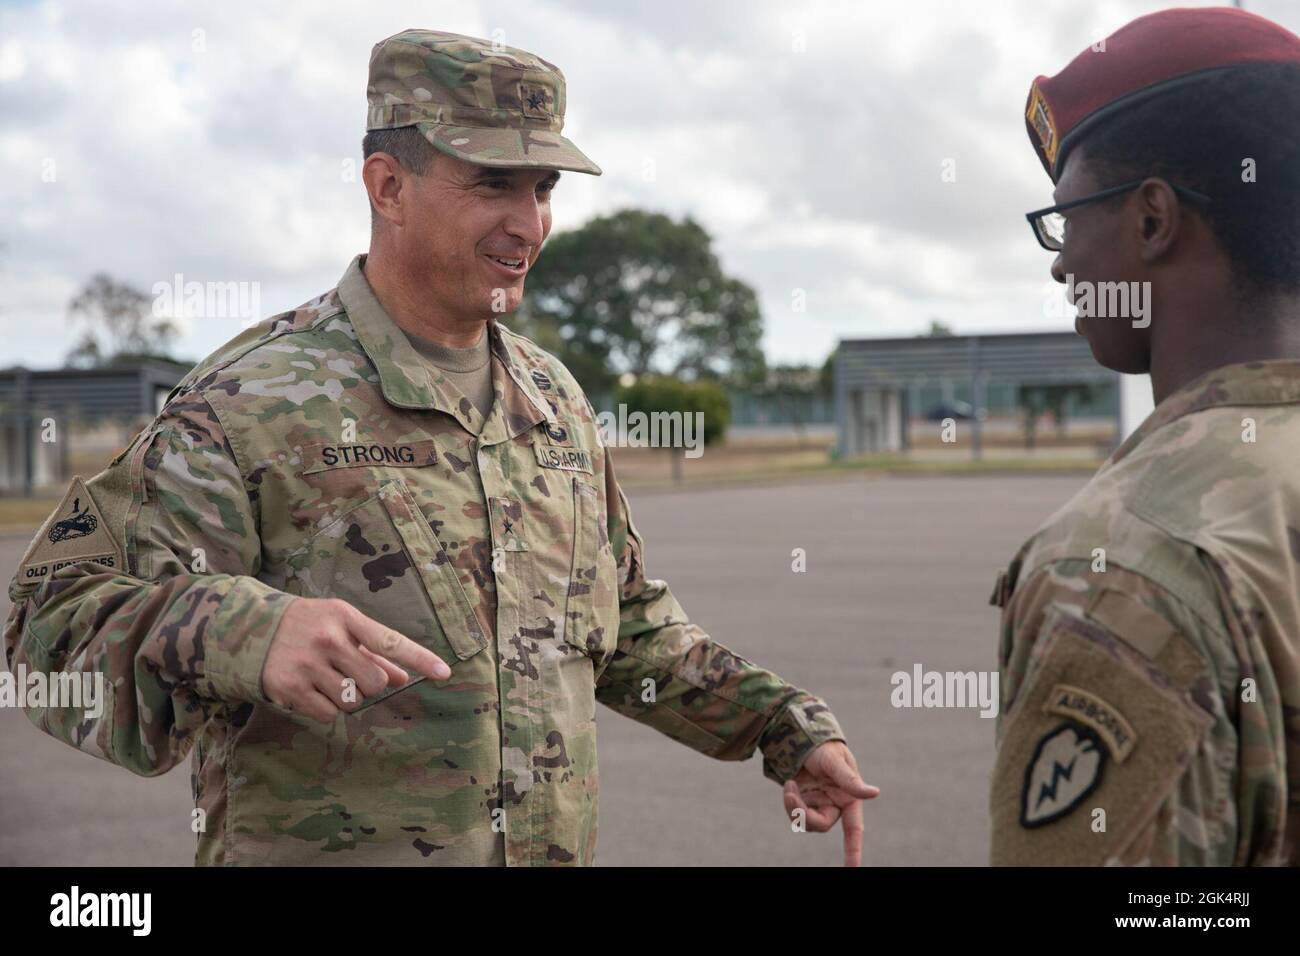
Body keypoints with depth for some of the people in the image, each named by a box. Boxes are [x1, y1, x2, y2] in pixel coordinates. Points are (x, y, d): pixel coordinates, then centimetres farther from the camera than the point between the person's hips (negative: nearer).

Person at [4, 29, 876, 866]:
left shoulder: (555, 399, 8)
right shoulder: (249, 404, -13)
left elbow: (626, 626, 18)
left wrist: (789, 730, 10)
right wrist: (243, 637, -39)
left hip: (557, 843, 6)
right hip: (321, 850, -5)